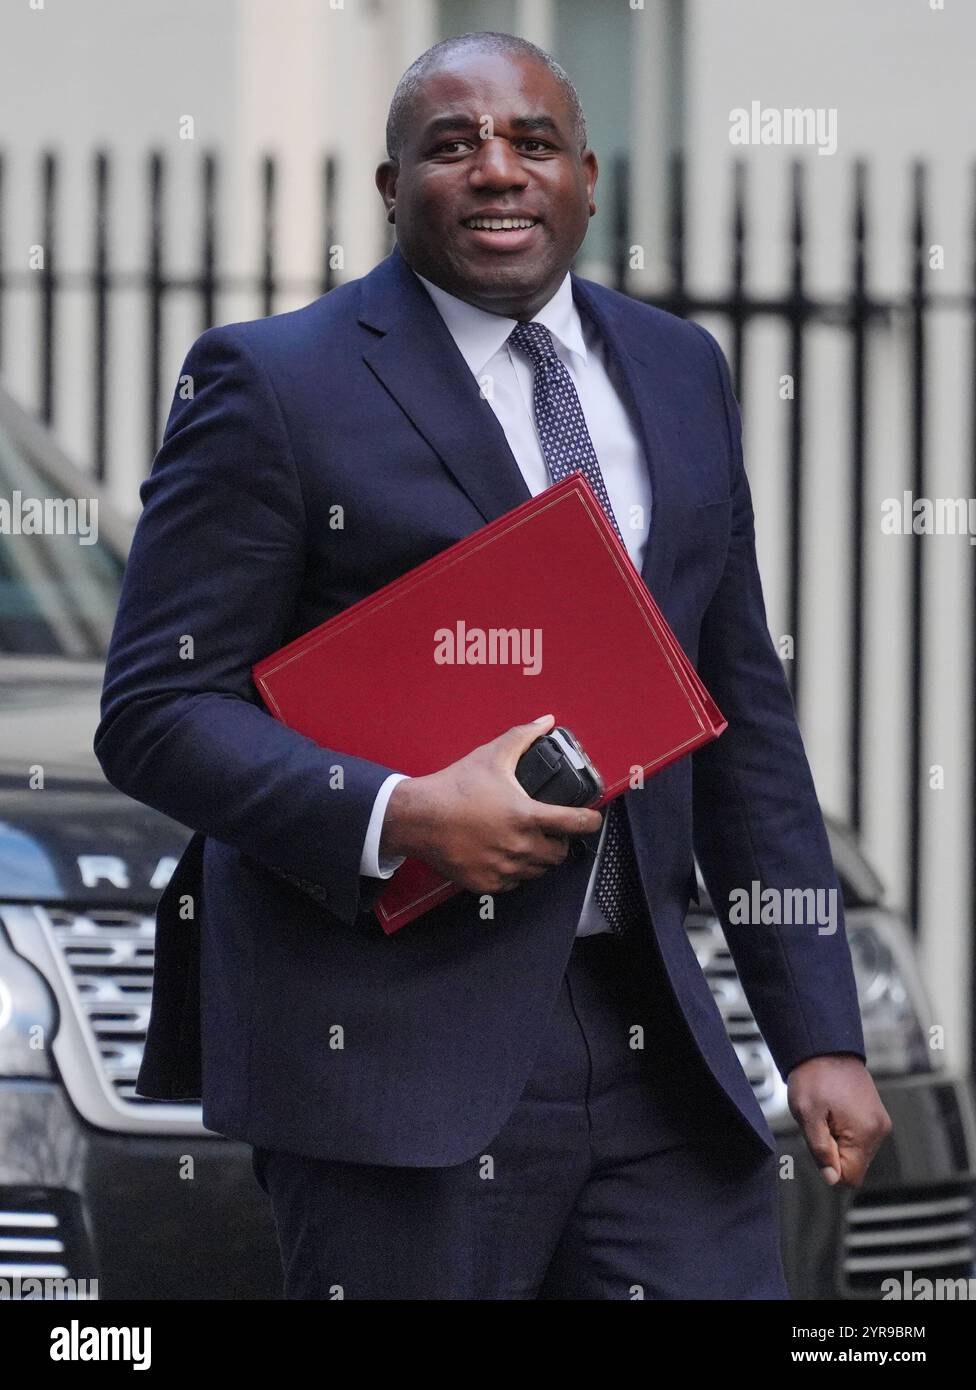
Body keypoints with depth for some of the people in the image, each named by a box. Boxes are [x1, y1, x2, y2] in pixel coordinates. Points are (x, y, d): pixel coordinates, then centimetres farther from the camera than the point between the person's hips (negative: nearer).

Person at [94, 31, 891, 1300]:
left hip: (654, 1042, 5)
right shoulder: (275, 386, -3)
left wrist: (819, 1034, 12)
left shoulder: (679, 374, 15)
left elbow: (743, 716, 17)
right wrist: (394, 817, -21)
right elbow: (156, 709, -6)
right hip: (396, 1044, -5)